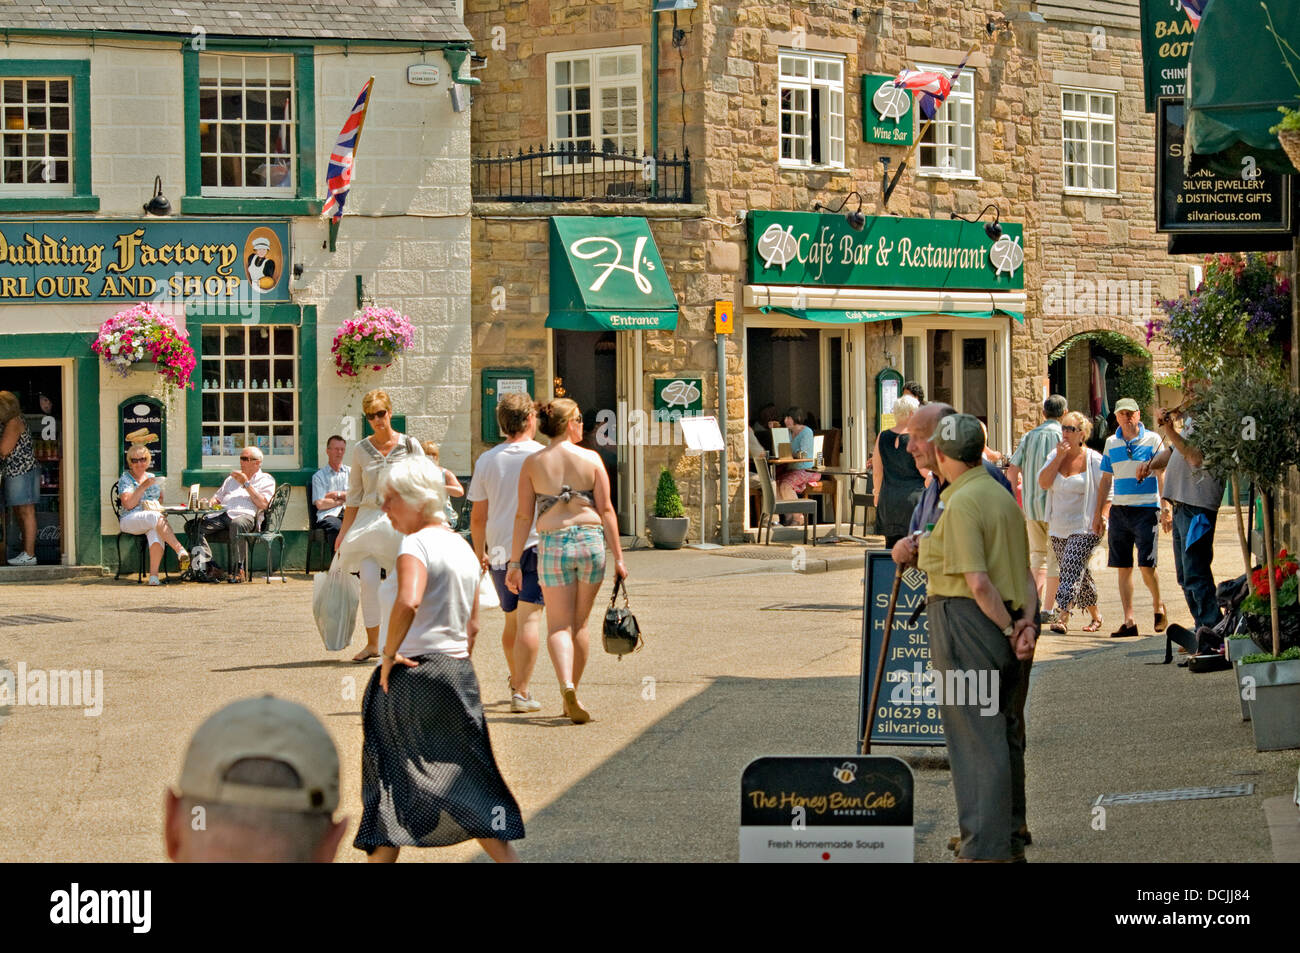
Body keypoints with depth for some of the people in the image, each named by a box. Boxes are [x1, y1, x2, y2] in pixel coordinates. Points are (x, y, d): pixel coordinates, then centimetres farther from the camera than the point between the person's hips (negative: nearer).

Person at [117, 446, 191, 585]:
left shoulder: (152, 477, 21)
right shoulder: (125, 479, 6)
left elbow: (161, 498, 28)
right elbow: (128, 504, -7)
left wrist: (156, 505, 5)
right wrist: (143, 487, -11)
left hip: (153, 521, 3)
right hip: (130, 520, -3)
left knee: (156, 533, -36)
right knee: (156, 517, -37)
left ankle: (153, 575, -45)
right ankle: (181, 551, -46)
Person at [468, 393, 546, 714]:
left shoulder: (486, 461, 3)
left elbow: (477, 516, 6)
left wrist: (479, 553, 17)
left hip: (499, 549, 4)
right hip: (536, 544, -4)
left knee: (511, 619, 19)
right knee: (529, 618, -6)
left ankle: (515, 679, 34)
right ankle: (522, 691, -13)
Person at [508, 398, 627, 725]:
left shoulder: (532, 463, 0)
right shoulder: (590, 459, 0)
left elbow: (523, 516, -1)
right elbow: (606, 510, -1)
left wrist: (515, 562, 3)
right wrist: (618, 556, 3)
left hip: (552, 545, 0)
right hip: (590, 541, 1)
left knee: (559, 625, 3)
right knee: (580, 624, 13)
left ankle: (567, 686, -21)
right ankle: (571, 696, 20)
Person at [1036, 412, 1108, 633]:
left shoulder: (1093, 459, -7)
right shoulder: (1055, 455, 7)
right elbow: (1043, 483, -4)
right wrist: (1059, 457, -10)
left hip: (1085, 528, -6)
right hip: (1058, 528, 6)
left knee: (1072, 569, -17)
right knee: (1079, 573, 12)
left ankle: (1062, 617, -23)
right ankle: (1095, 615, 27)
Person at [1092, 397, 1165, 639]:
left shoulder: (1152, 440, -1)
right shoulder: (1111, 443, 11)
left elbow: (1162, 477, -1)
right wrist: (1098, 513, 14)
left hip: (1145, 509, -4)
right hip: (1119, 510, 4)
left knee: (1147, 566, -9)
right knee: (1124, 568, 3)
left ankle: (1158, 606, 18)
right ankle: (1129, 622, 7)